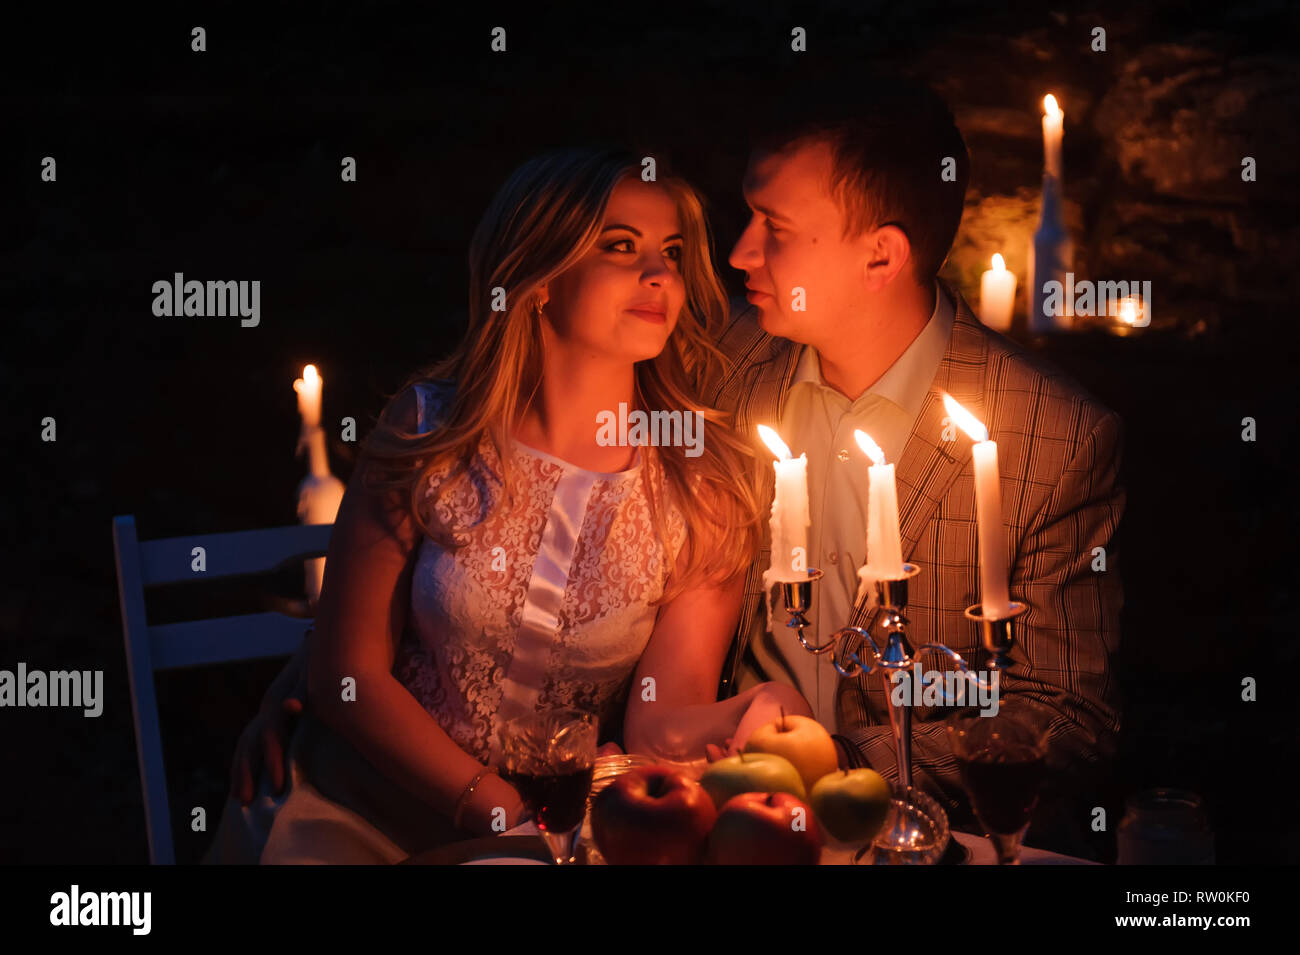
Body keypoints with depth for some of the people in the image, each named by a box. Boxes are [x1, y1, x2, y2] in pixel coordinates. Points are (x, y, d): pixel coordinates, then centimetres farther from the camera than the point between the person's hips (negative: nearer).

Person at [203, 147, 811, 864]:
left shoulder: (706, 479, -3)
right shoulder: (429, 428, -5)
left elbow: (662, 724, -8)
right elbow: (348, 669, -3)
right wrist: (505, 813, -11)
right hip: (355, 817, 0)